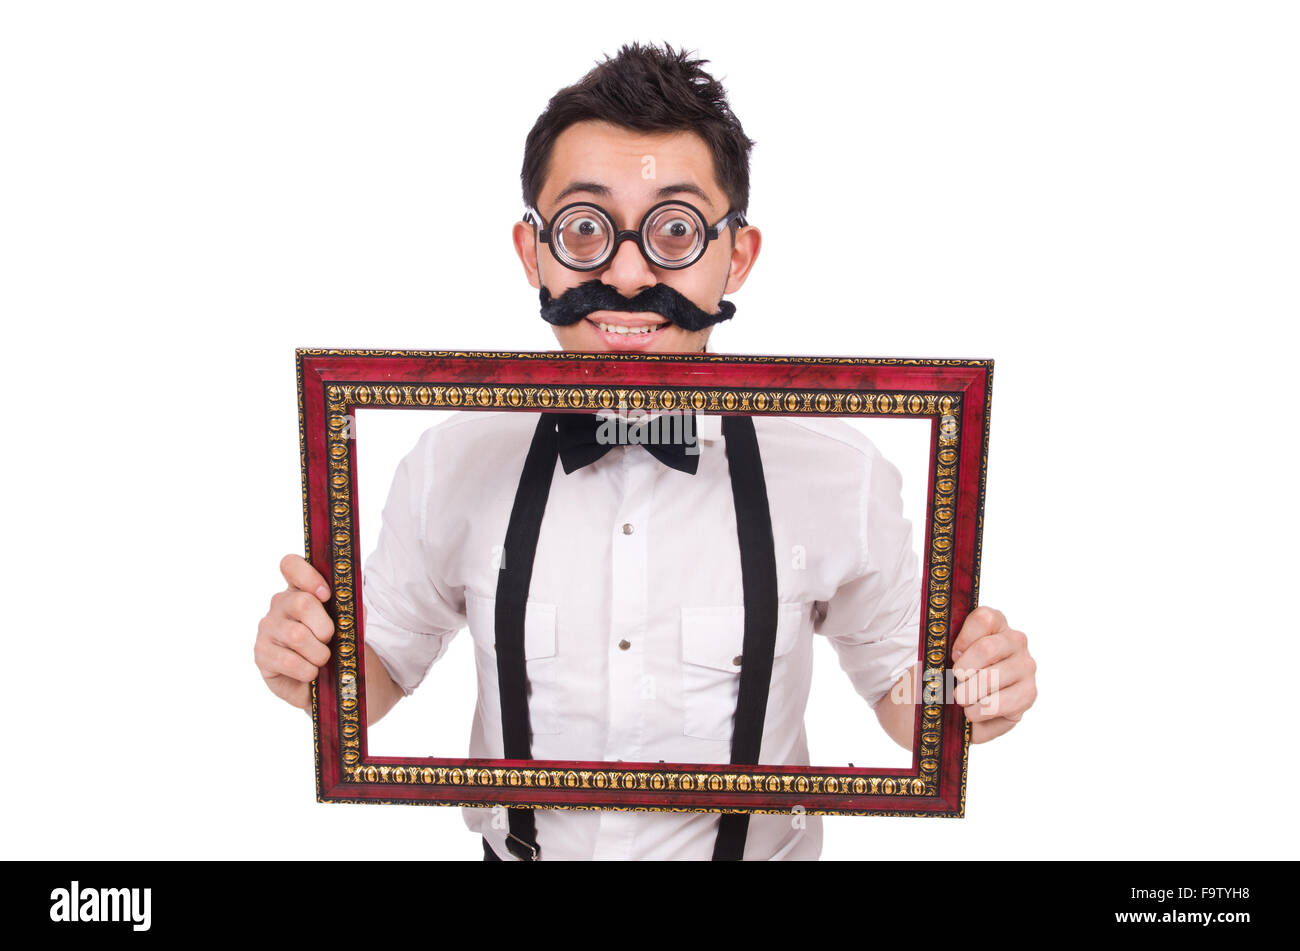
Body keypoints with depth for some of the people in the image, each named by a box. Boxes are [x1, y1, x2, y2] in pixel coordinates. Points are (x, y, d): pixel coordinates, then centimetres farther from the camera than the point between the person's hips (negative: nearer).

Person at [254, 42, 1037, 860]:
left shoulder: (841, 477, -19)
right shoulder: (452, 466, -16)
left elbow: (897, 684, -5)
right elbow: (388, 659, -3)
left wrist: (959, 696, -25)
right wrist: (320, 669, -23)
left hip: (763, 846, 0)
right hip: (521, 848, 1)